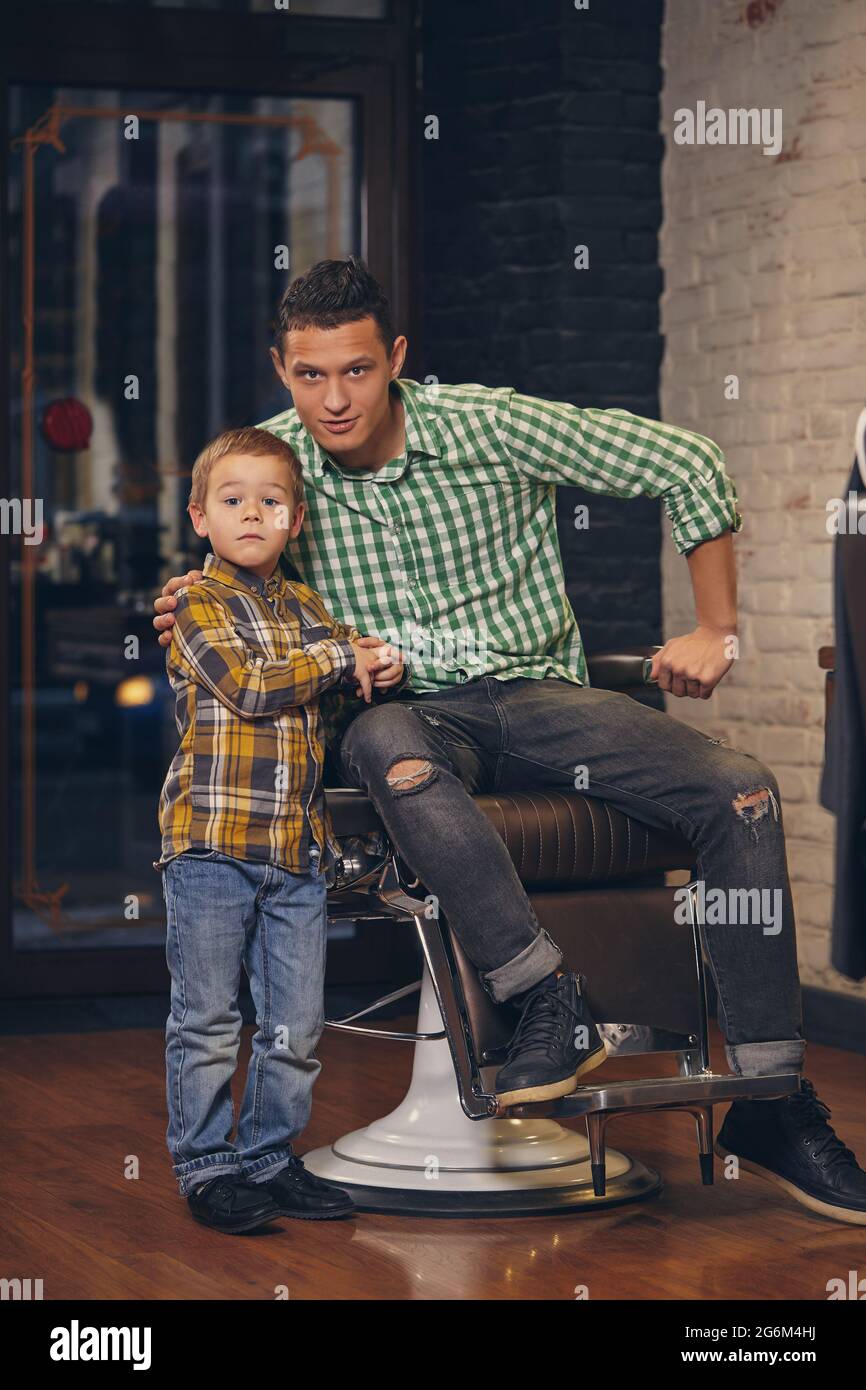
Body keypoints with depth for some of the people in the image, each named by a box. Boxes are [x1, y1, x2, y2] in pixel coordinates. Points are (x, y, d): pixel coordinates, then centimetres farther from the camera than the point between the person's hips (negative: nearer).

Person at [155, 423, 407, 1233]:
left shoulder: (306, 607, 17)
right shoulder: (196, 602, -2)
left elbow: (351, 693, 18)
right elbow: (247, 683, -15)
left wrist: (383, 670, -4)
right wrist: (340, 656, -7)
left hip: (297, 847, 6)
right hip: (211, 838, -6)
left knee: (296, 1024, 8)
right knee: (206, 1020, 0)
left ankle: (269, 1158, 20)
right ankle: (204, 1167, 10)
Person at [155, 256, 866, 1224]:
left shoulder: (492, 427, -8)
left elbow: (688, 469, -1)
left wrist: (715, 631, 2)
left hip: (538, 694, 1)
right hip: (406, 713, 0)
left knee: (741, 791, -22)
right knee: (387, 745, -41)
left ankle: (771, 1105, -17)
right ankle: (549, 1002, -38)